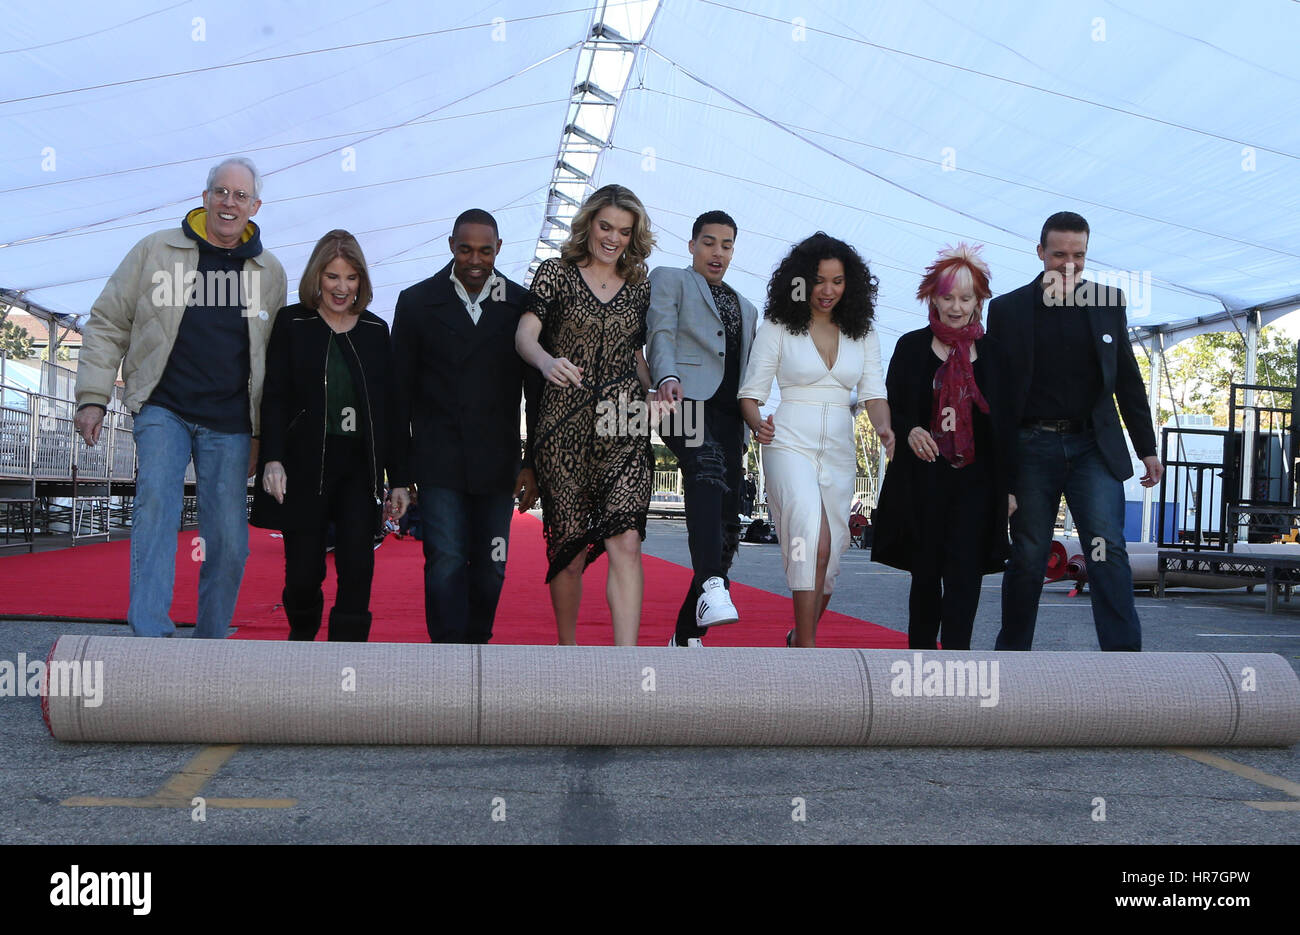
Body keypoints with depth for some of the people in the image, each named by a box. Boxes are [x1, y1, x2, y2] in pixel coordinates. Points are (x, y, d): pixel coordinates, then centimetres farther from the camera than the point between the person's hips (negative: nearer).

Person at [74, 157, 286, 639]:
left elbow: (274, 360, 15)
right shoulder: (157, 250, 3)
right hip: (164, 410, -1)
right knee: (156, 499, -22)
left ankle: (210, 643, 17)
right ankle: (149, 633, -24)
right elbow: (107, 323, 7)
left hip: (230, 425, 2)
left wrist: (263, 434, 13)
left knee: (229, 540, 1)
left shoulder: (270, 272, 9)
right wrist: (93, 396, 0)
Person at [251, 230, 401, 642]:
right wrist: (273, 460, -13)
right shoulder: (292, 323, 5)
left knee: (357, 570, -8)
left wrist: (398, 477, 7)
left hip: (360, 468, 2)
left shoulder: (376, 331, 11)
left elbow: (390, 408, 11)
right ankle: (301, 640, 28)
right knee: (304, 573, 1)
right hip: (304, 467, -1)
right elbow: (274, 397, 0)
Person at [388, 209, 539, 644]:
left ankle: (477, 643, 25)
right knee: (446, 561, -8)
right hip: (438, 460, -1)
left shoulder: (522, 305, 4)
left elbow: (537, 391, 7)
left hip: (498, 459, 1)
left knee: (490, 565, 6)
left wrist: (533, 463, 3)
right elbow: (400, 391, 6)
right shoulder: (417, 302, 4)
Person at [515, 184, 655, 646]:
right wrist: (548, 362, -30)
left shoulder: (639, 285, 14)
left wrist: (652, 390, 1)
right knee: (570, 547, 5)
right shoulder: (557, 271, 4)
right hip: (565, 424, -1)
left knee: (625, 542, -12)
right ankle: (567, 649, 26)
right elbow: (525, 335, -8)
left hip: (623, 425, 2)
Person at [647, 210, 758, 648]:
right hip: (688, 402, -6)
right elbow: (660, 335, -1)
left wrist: (750, 427, 19)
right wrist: (668, 377, -21)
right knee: (707, 467, -38)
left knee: (727, 528, -1)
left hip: (729, 415, 6)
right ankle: (711, 586, -54)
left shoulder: (746, 308, 33)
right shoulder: (669, 279, 17)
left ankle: (686, 636, 9)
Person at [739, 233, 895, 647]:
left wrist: (884, 427, -17)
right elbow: (751, 392, 0)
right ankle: (807, 649, -23)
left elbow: (873, 393, 4)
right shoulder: (778, 328, 0)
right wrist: (757, 424, -22)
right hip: (790, 445, -4)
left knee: (829, 552, 10)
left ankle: (802, 636, 33)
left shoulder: (862, 334, 10)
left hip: (840, 450, 5)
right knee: (814, 540, -25)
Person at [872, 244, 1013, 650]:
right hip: (923, 477, 0)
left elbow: (1005, 423, 9)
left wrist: (1009, 486, 4)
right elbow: (890, 407, 6)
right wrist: (909, 431, -16)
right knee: (925, 572, 6)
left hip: (975, 480, 0)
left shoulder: (993, 352, 8)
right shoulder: (912, 346, 5)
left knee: (964, 573, -8)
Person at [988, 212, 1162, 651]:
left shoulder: (1108, 303, 9)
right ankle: (1011, 654, 18)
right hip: (1032, 450, -1)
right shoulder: (1007, 309, 3)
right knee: (1027, 557, 5)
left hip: (1094, 447, 1)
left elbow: (1128, 380, 13)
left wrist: (1147, 447, 10)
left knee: (1108, 548, -11)